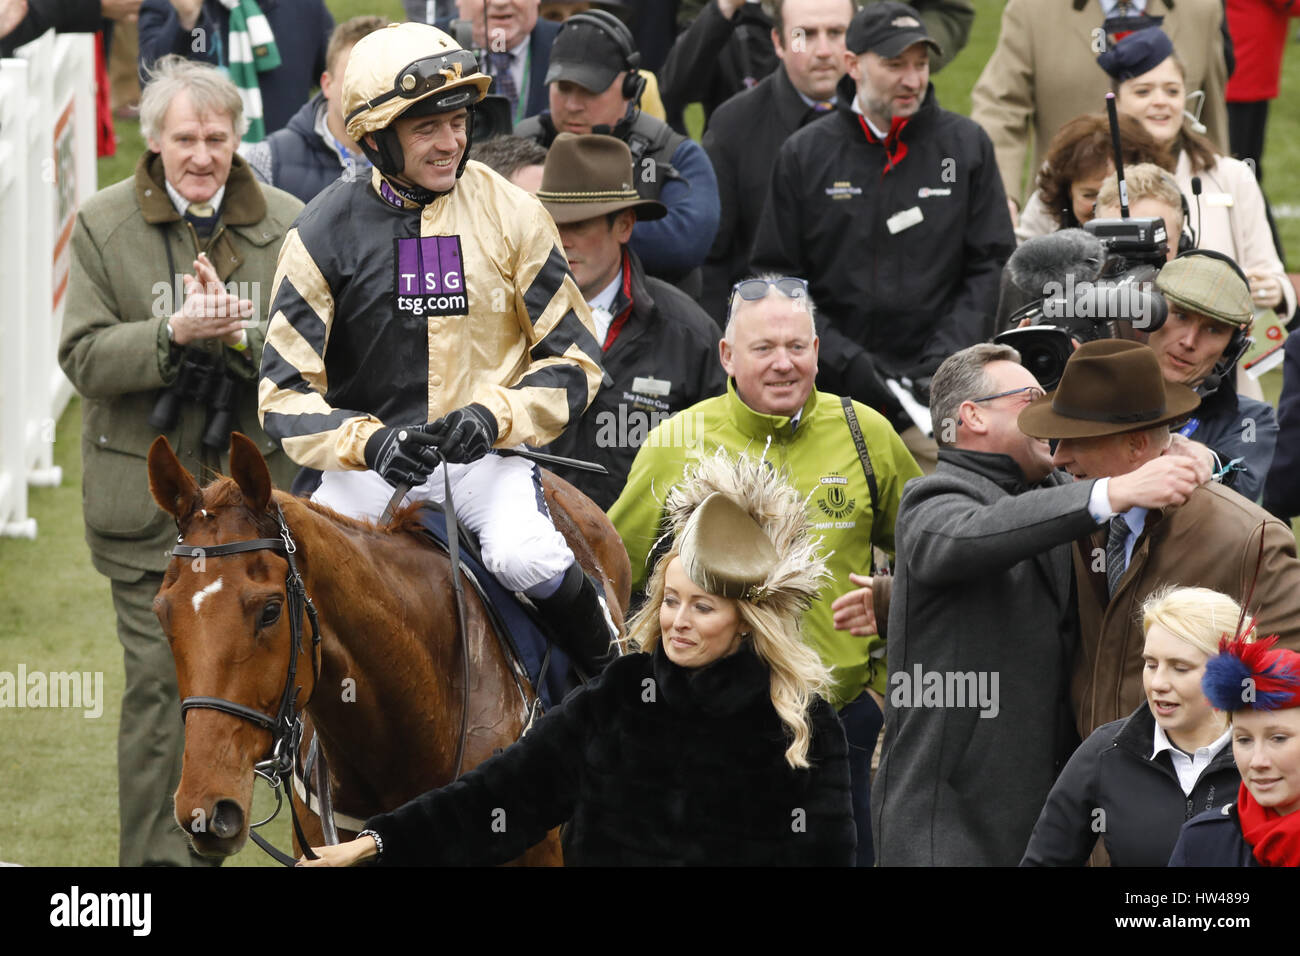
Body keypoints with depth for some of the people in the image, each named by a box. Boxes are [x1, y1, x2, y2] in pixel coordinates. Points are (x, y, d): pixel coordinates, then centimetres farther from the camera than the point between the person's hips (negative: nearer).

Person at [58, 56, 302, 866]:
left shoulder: (287, 225, 3)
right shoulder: (105, 226, 0)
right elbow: (85, 357, -6)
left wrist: (243, 334, -21)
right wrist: (172, 334, -22)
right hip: (148, 490, -2)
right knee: (159, 679, -5)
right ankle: (158, 857, -1)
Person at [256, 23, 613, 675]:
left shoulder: (511, 217, 0)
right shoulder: (324, 234, -2)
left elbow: (572, 360, 4)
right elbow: (286, 393, -2)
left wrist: (495, 415, -16)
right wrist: (367, 442, -21)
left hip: (487, 454, -1)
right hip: (369, 461, 1)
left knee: (527, 559, -29)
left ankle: (606, 670, -2)